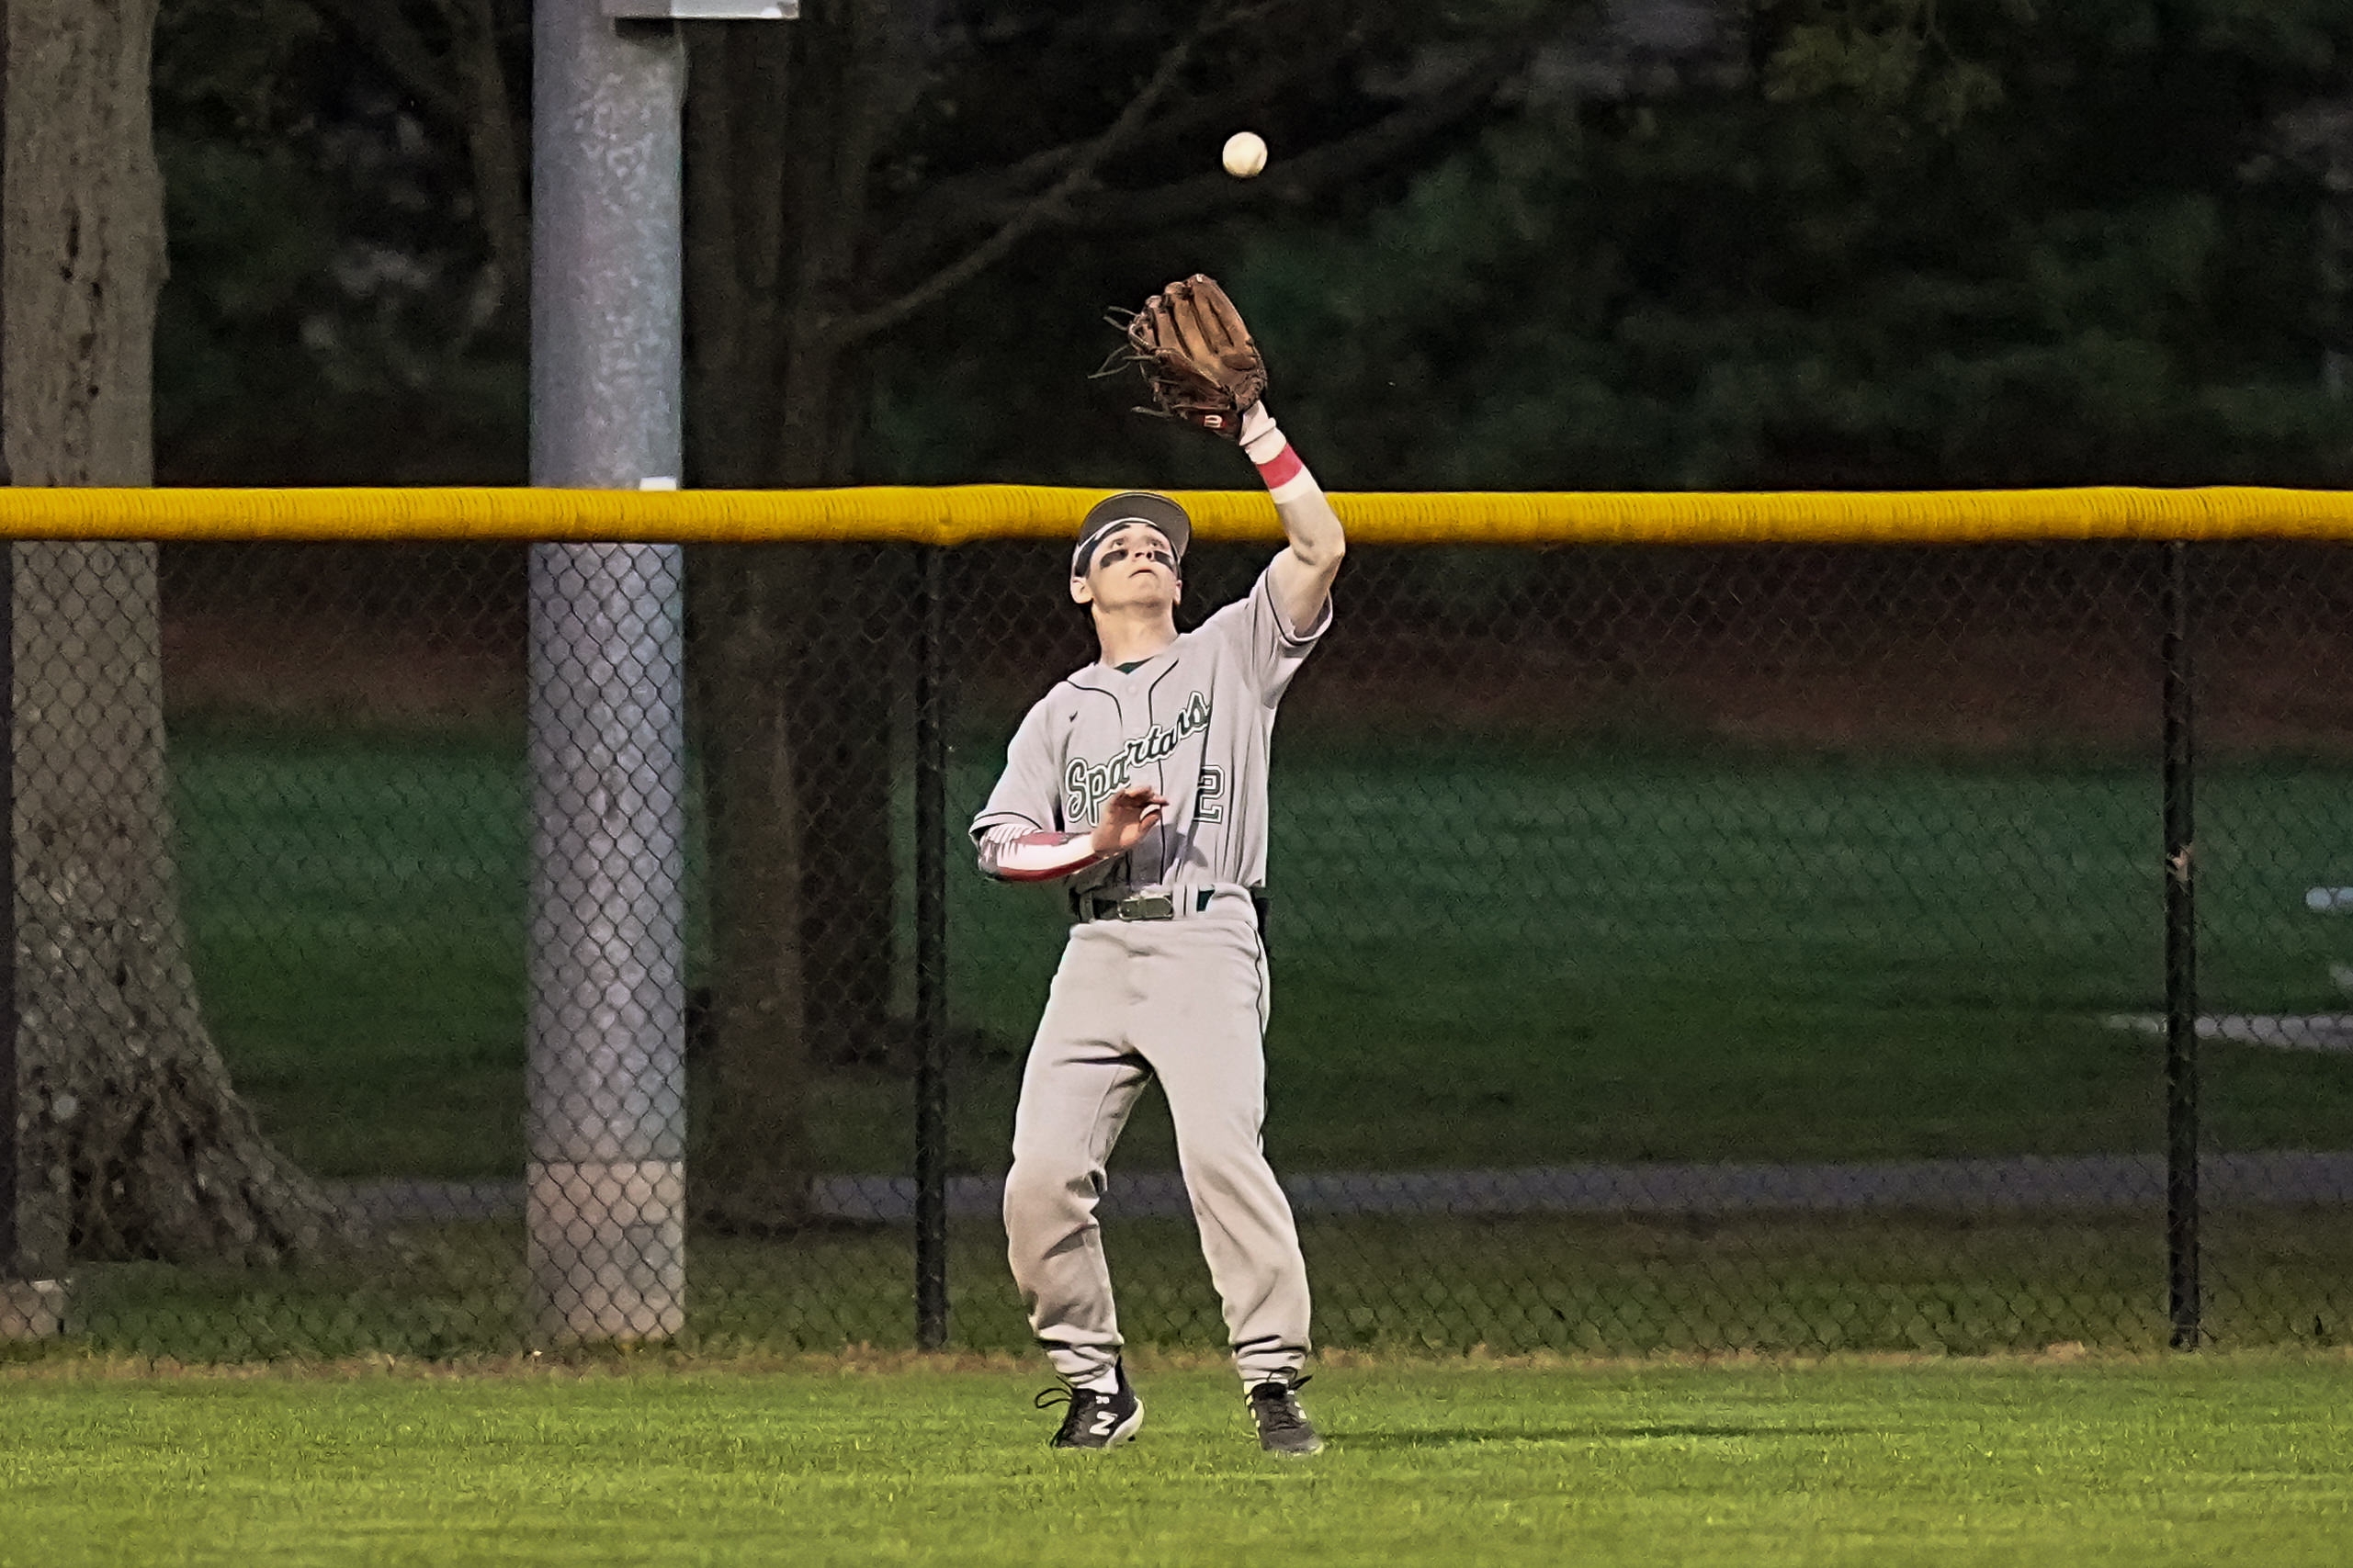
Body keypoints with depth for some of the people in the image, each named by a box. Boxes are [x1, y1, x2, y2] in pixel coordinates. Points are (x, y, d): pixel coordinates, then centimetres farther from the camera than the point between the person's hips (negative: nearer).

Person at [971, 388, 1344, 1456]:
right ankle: (1095, 1381, 6)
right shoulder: (1061, 714, 22)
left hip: (1207, 940, -4)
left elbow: (1321, 549, 2)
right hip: (1098, 951, 4)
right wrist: (1095, 841, -7)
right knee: (1043, 1173, -10)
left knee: (1221, 1148, -24)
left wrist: (1254, 429, -1)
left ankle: (1274, 1379, -23)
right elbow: (999, 843, 11)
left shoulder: (1231, 654, 15)